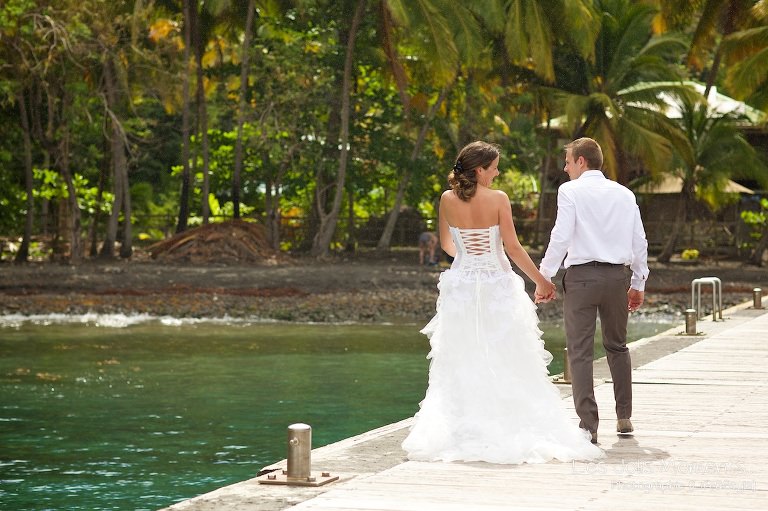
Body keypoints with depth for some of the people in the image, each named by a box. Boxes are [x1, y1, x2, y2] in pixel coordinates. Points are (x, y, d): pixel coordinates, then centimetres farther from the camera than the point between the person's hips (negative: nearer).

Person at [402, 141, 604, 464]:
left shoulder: (447, 200, -1)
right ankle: (510, 432, 3)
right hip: (497, 288, -3)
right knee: (507, 365, 4)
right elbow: (513, 248, -11)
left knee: (461, 366, 8)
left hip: (461, 286, 3)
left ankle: (466, 432, 6)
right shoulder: (497, 199, -11)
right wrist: (541, 281, -1)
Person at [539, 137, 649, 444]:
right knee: (617, 346, 20)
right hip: (617, 275, 5)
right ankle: (624, 417, 24)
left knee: (580, 352, -1)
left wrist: (544, 277, -5)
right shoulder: (624, 194, 10)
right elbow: (640, 242, 10)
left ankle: (588, 425, -6)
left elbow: (561, 238, -12)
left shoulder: (570, 191, -4)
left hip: (582, 275, -5)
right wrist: (638, 284, 19)